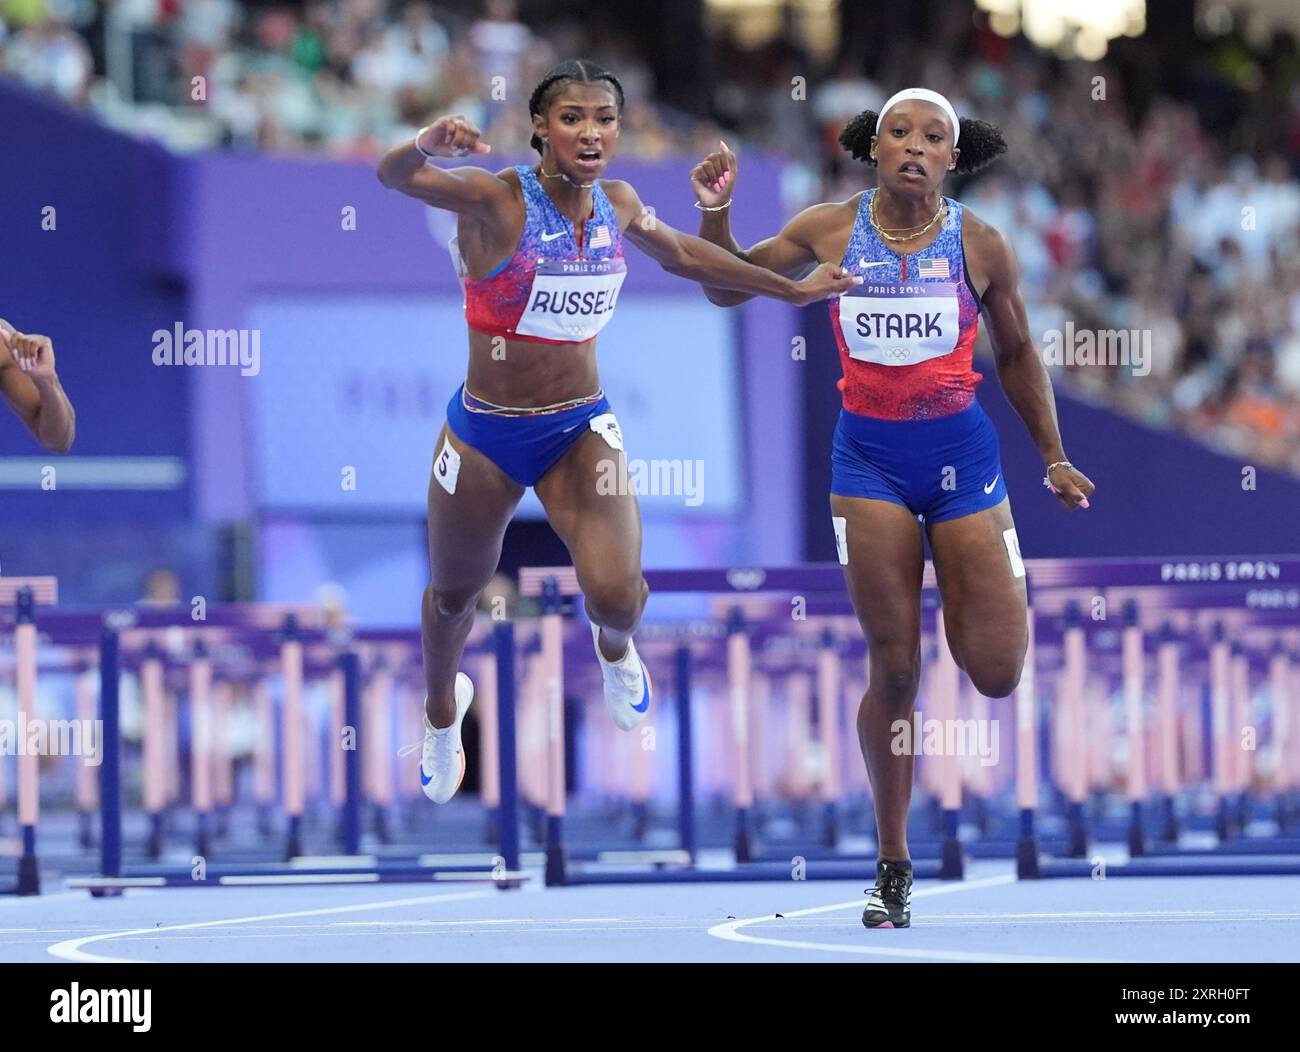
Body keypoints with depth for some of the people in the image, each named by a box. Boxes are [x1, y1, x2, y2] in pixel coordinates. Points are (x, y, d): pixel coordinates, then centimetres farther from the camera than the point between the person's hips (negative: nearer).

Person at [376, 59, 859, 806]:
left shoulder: (618, 203, -3)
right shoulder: (497, 200, -19)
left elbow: (681, 254, 18)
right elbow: (397, 178, -37)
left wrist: (794, 290, 23)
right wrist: (426, 148, -62)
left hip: (582, 428, 2)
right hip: (486, 433, -2)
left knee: (615, 592, -17)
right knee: (454, 593, 17)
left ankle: (615, 645, 23)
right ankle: (443, 709, 51)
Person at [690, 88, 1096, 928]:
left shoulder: (981, 244, -3)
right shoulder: (829, 230, -1)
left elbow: (1017, 354, 10)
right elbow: (729, 289, 10)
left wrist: (1054, 458, 12)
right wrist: (715, 213, -7)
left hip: (961, 453, 0)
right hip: (870, 457, 0)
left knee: (996, 675, -5)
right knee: (893, 670, -2)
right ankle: (893, 866, 10)